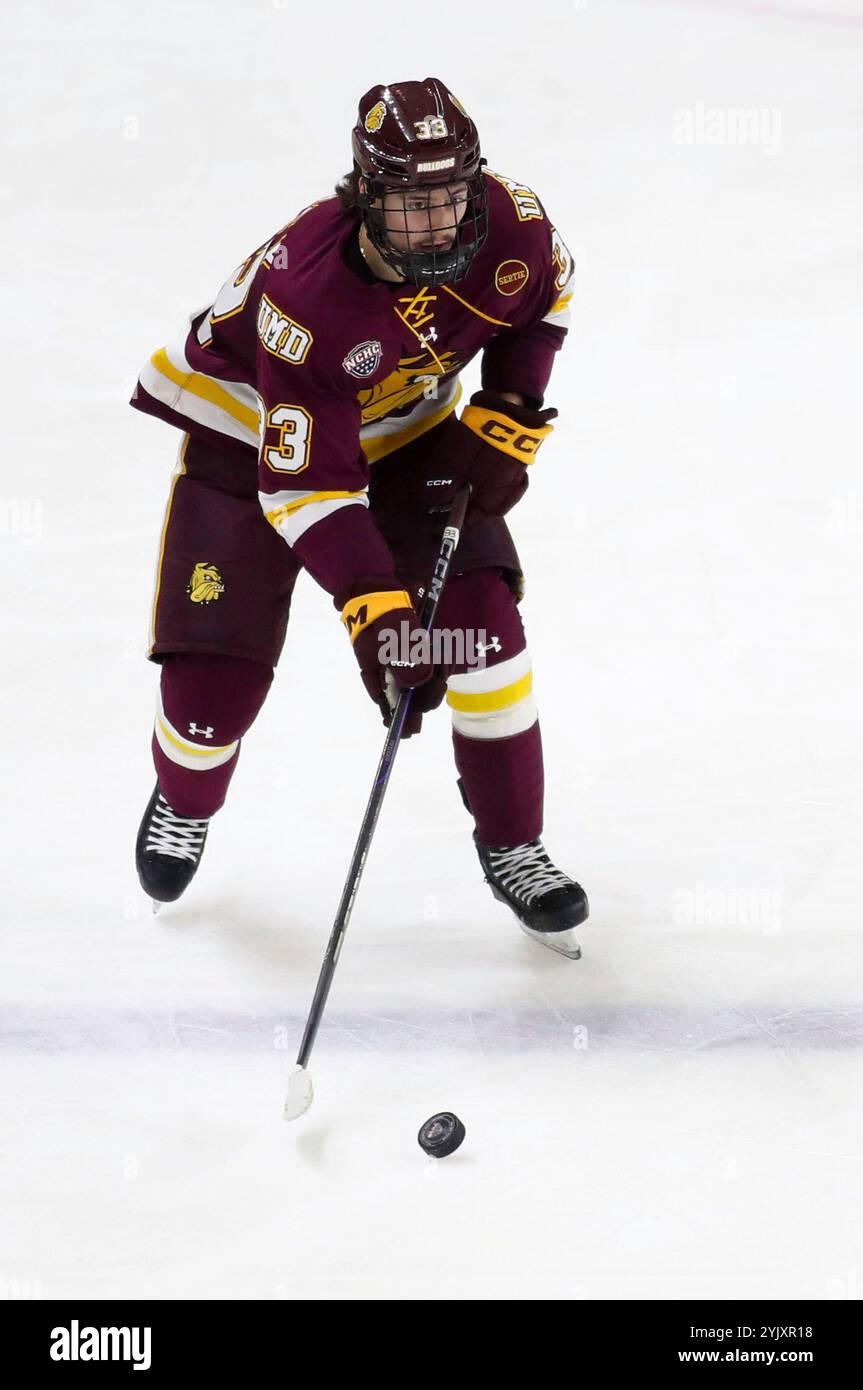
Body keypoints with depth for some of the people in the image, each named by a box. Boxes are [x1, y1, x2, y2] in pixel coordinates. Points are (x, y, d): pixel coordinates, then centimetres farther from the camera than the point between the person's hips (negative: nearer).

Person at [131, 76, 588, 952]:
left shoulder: (506, 221, -25)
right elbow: (306, 482, -36)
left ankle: (511, 845, 7)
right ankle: (184, 804, 29)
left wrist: (507, 418, -8)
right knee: (216, 673, -8)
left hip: (407, 429, 4)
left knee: (481, 616, -12)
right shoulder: (306, 291, -38)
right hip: (251, 427, -4)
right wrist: (377, 613, -42)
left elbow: (547, 291, 2)